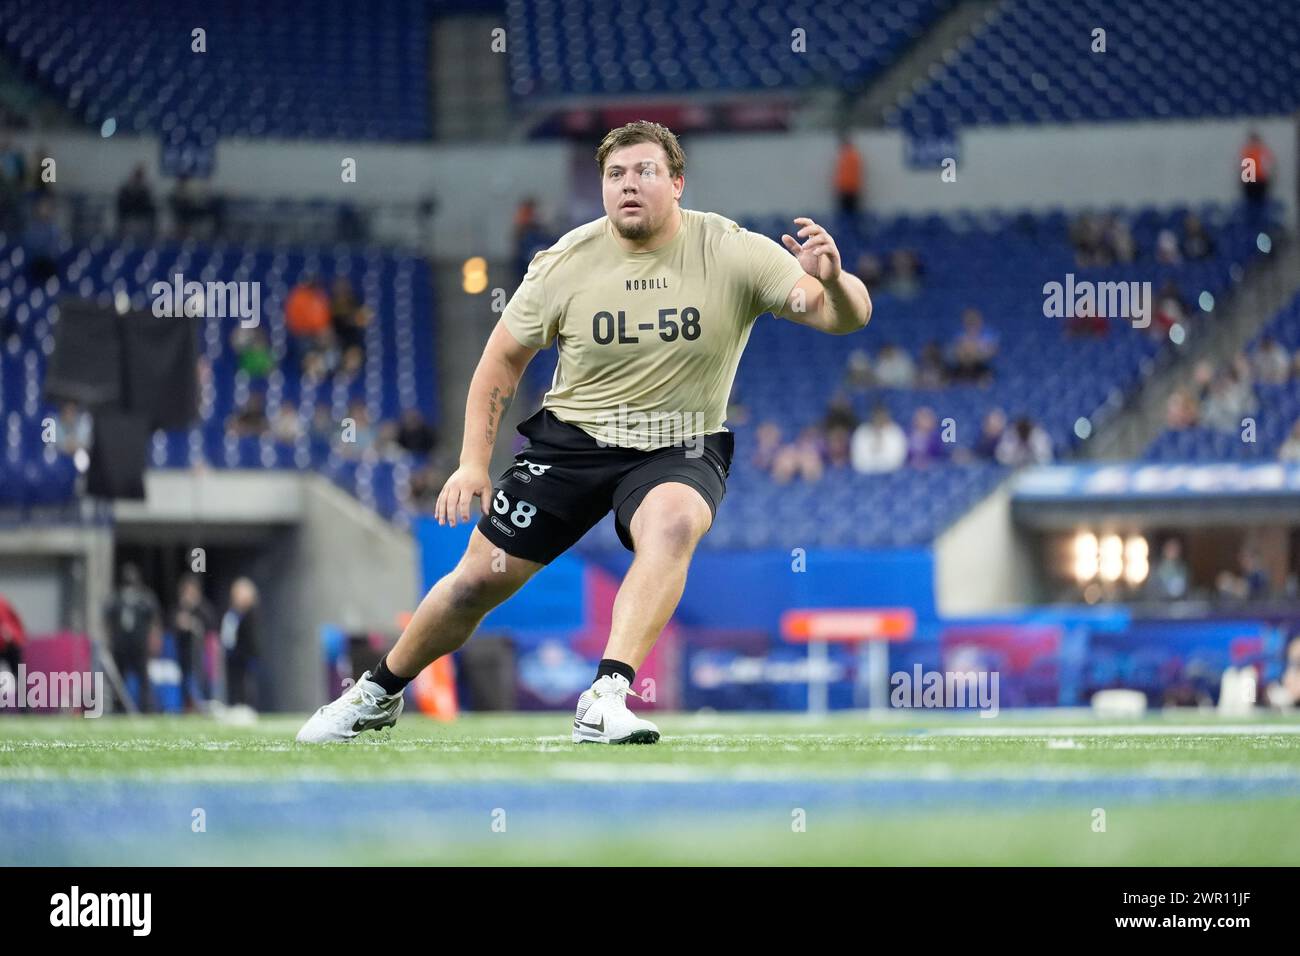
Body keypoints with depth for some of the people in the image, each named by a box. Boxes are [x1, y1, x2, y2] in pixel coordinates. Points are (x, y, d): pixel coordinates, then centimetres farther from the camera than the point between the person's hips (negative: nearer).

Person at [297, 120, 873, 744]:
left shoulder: (732, 253, -12)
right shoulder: (565, 264, -6)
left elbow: (845, 317, -18)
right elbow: (504, 358, 7)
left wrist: (832, 282, -42)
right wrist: (473, 462, 0)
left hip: (679, 451, -2)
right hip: (571, 437, 2)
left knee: (672, 523, -36)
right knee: (480, 578, 0)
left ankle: (605, 700, -42)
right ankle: (378, 694, 27)